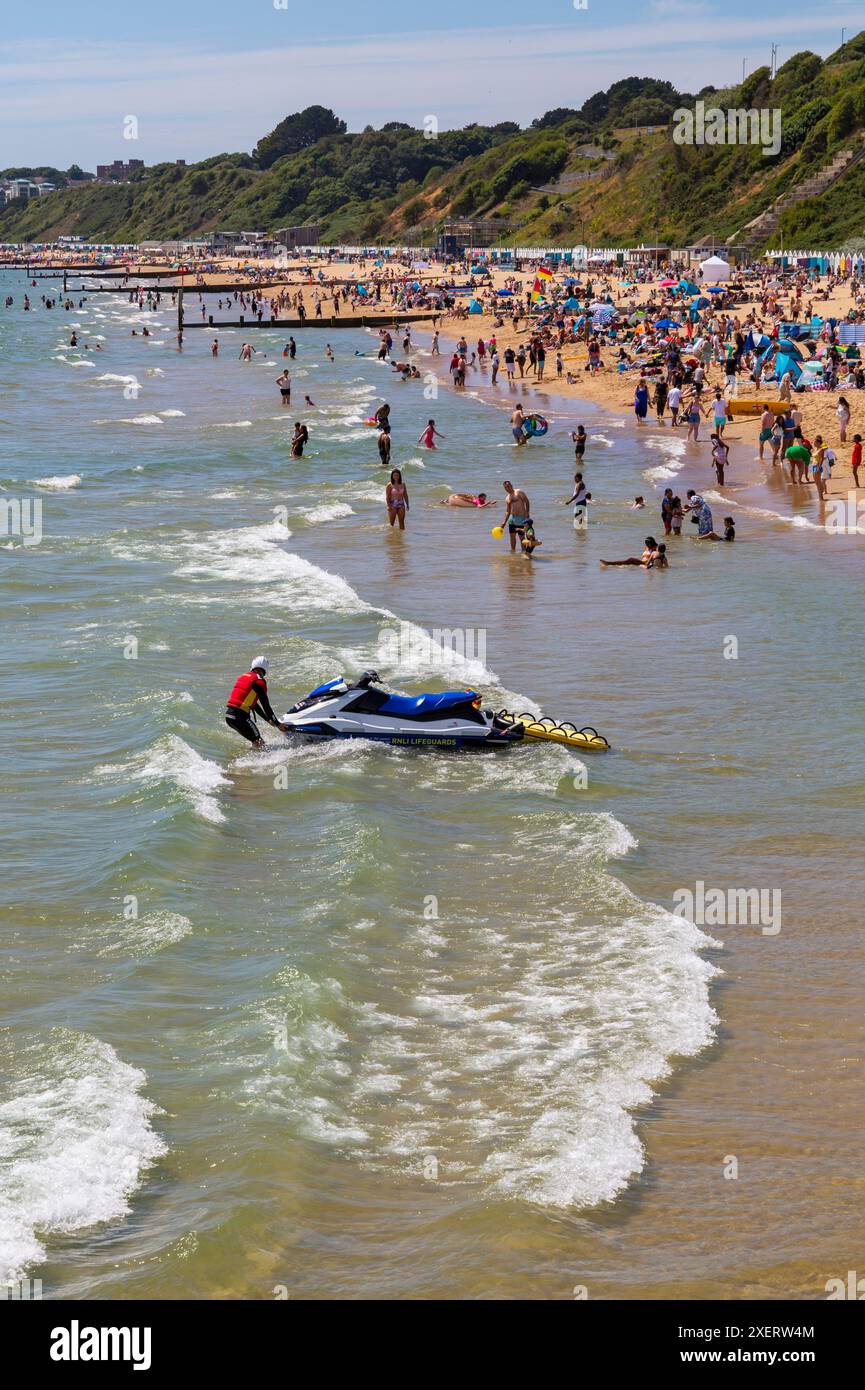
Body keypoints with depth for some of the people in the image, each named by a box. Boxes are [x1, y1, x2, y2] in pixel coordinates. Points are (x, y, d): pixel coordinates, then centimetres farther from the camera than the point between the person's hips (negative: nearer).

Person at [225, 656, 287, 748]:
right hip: (240, 716, -8)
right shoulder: (259, 681, -6)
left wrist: (268, 719, 30)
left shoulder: (243, 677, 19)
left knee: (256, 740, 18)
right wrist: (278, 724, 3)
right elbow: (265, 705, -5)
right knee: (258, 743, -5)